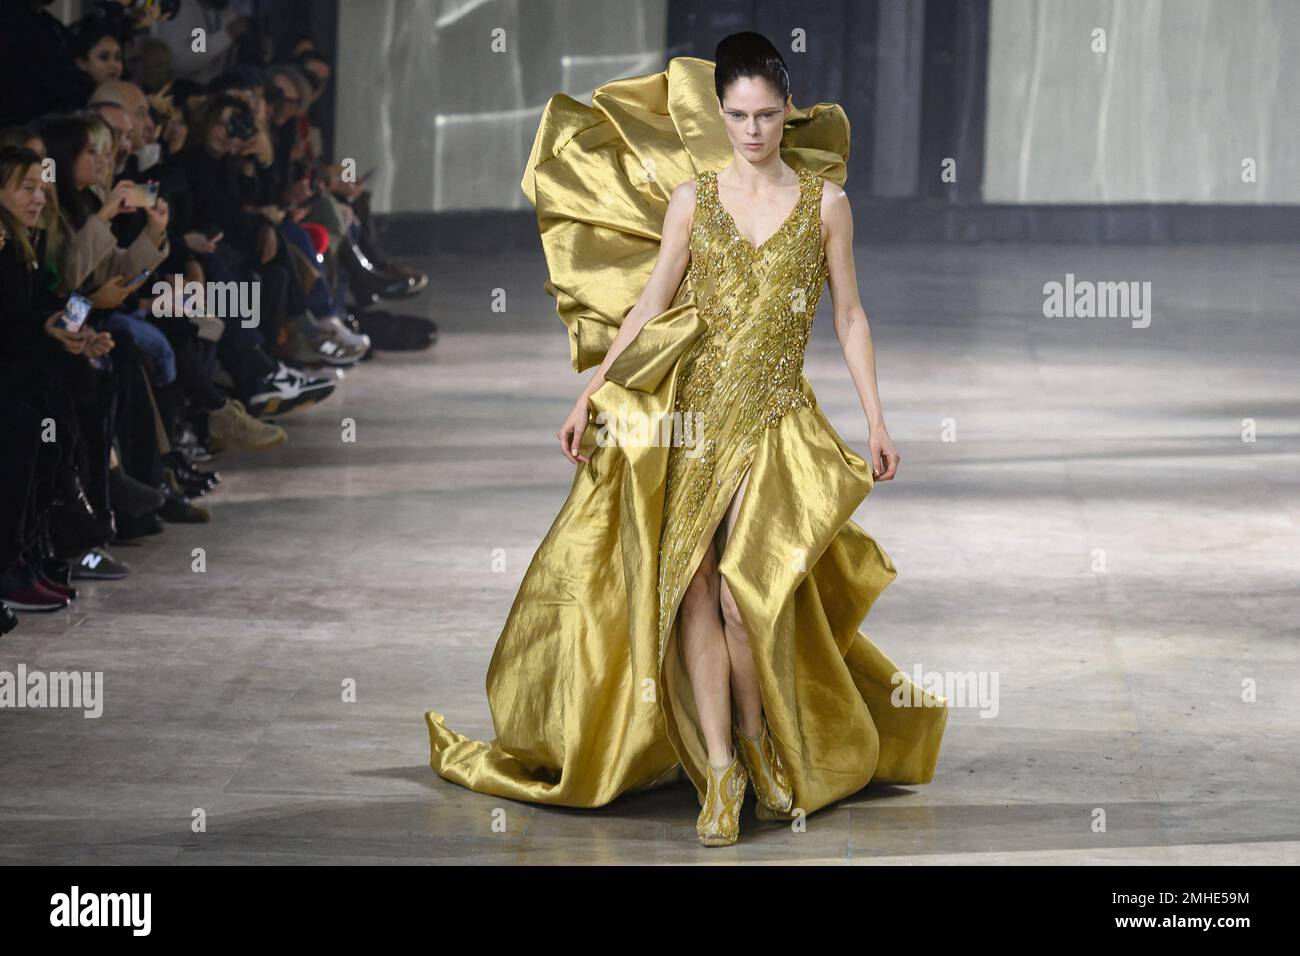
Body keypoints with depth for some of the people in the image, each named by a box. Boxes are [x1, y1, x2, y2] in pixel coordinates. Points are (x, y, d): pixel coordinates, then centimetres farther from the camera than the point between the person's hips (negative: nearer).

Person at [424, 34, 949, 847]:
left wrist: (877, 421, 5)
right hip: (695, 411, 2)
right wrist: (593, 395, 4)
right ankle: (720, 771, -1)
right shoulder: (692, 197, 6)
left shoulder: (825, 201, 3)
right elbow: (649, 305, 8)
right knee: (692, 583, -7)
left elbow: (850, 316, 7)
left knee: (743, 585, -16)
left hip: (778, 415, -2)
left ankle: (760, 740, 9)